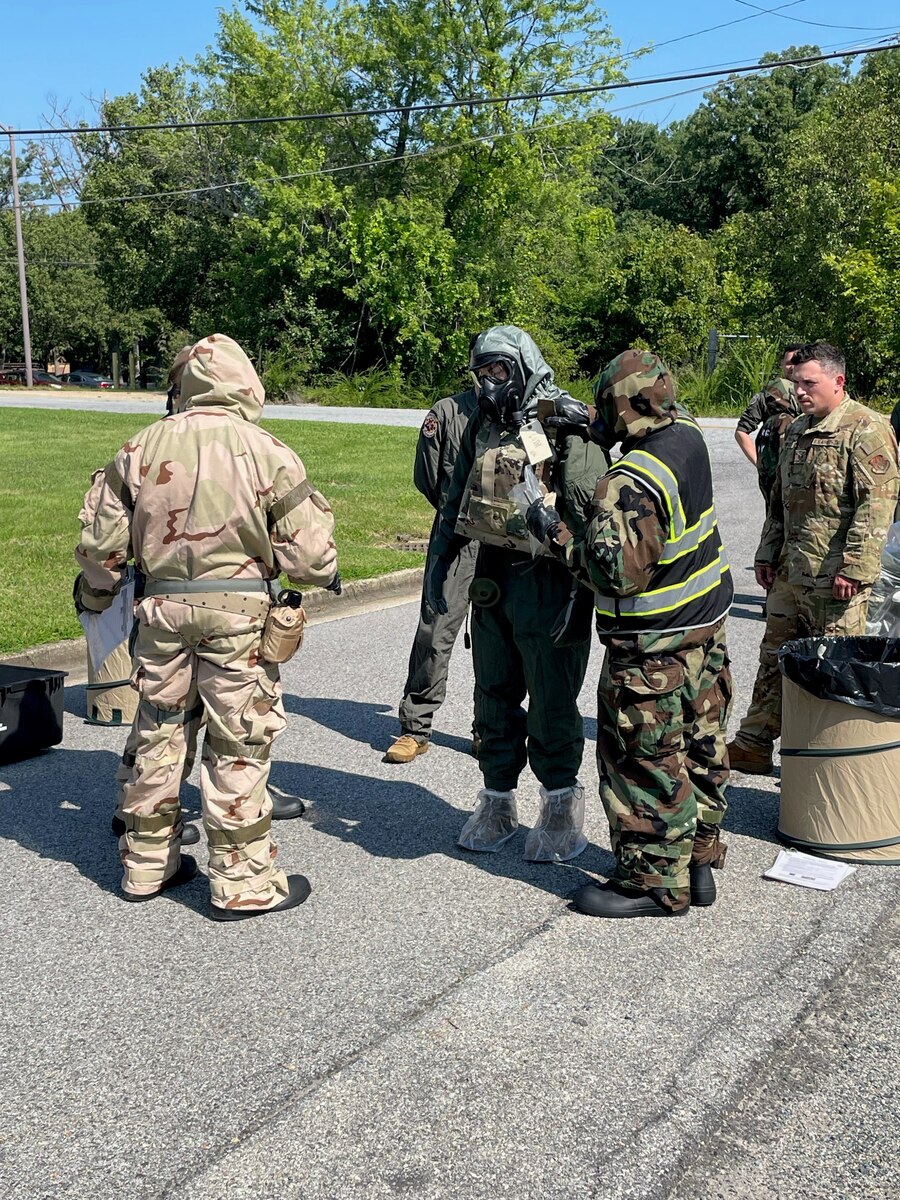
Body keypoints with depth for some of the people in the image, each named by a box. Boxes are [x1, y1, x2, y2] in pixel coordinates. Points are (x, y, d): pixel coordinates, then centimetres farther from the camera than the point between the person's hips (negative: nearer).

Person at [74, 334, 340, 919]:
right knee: (238, 746, 5)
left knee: (159, 734, 17)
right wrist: (329, 573, 14)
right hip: (238, 612, -4)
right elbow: (306, 549, -8)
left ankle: (147, 864, 31)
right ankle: (244, 882, 14)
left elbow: (103, 542, 6)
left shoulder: (141, 448, 2)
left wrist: (96, 595, 24)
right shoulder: (266, 451, -8)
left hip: (162, 608, 4)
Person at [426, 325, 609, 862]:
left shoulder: (565, 424, -11)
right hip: (492, 581, 7)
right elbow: (456, 501, 20)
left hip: (546, 583, -7)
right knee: (495, 696, 14)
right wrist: (439, 563, 14)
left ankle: (562, 805, 19)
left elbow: (590, 511, -16)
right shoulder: (482, 427, 11)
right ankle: (498, 801, 27)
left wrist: (579, 592, -20)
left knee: (551, 702, 3)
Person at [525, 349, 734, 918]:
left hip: (652, 644, -9)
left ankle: (657, 882, 13)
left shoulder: (628, 484, -26)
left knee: (644, 761, 3)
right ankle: (699, 861, 30)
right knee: (702, 747, 16)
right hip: (708, 621, 9)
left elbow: (618, 572, -29)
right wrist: (584, 422, 13)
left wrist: (556, 534, -16)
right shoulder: (688, 435, 1)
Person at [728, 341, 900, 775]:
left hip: (835, 580, -8)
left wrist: (855, 567, -23)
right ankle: (753, 744, 23)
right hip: (789, 575, 9)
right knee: (773, 659, 14)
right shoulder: (796, 431, 16)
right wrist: (767, 553, 19)